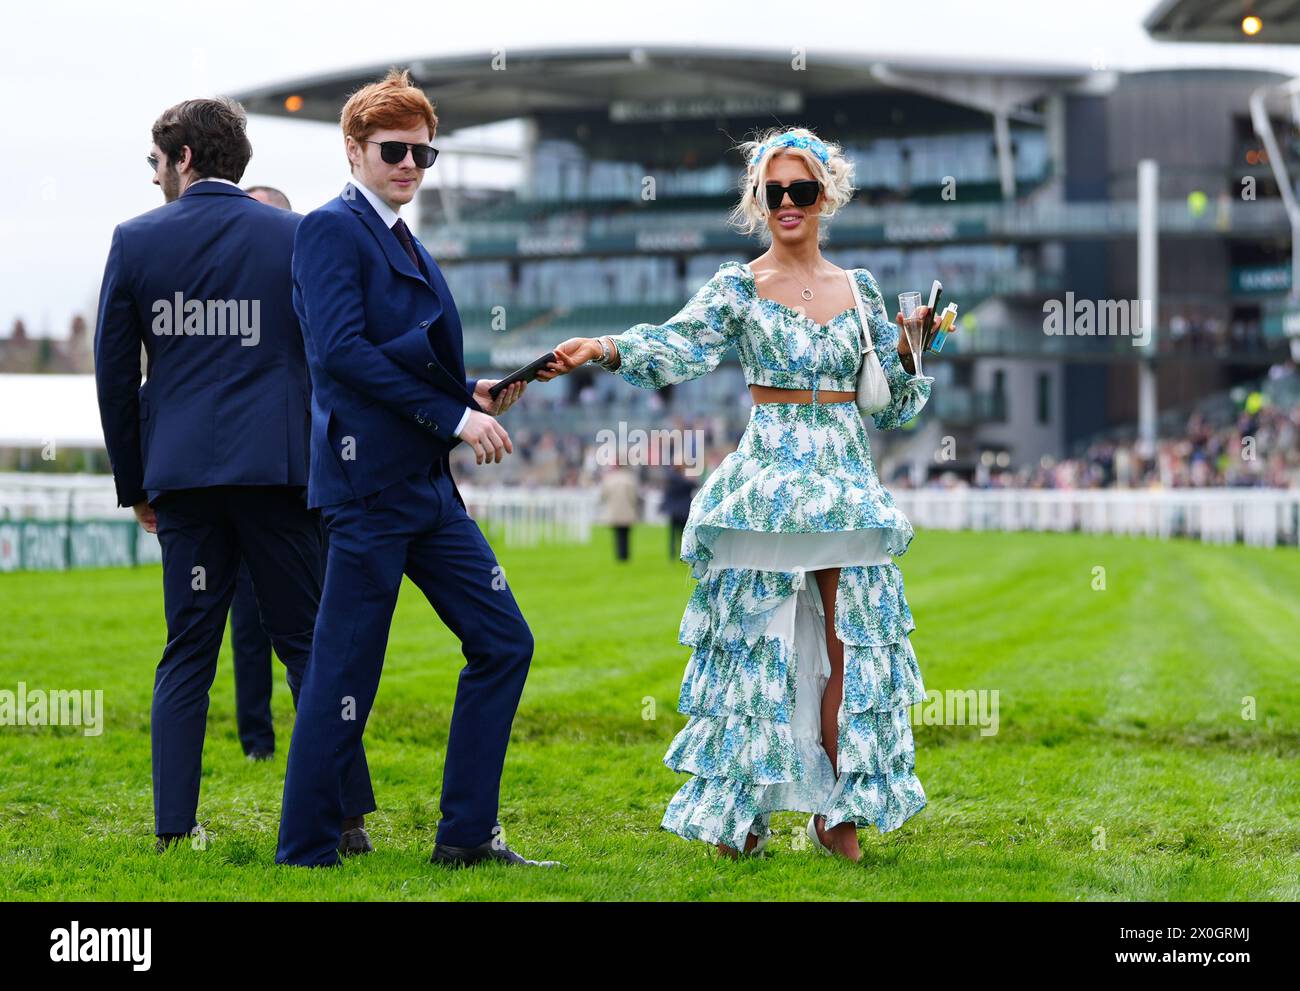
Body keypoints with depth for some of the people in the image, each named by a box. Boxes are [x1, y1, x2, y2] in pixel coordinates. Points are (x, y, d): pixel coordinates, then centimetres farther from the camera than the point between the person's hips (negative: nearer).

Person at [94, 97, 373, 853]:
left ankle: (174, 825, 3)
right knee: (309, 645, 4)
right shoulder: (295, 237, 4)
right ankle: (344, 812, 0)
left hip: (182, 474, 1)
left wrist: (134, 482, 15)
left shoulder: (136, 241, 5)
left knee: (188, 653, 6)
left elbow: (114, 372, 7)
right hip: (277, 469, -1)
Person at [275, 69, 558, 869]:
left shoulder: (408, 246, 20)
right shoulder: (331, 230, -7)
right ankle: (305, 854, 6)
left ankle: (467, 833, 13)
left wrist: (477, 397, 3)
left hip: (428, 481, 9)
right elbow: (341, 352, -19)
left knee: (505, 642, 7)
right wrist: (453, 416, -18)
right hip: (369, 479, -9)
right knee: (347, 672, -4)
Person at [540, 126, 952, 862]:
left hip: (847, 486, 3)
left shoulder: (860, 290, 10)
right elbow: (676, 346, -18)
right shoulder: (739, 288, 0)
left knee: (851, 646, 1)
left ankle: (837, 811, 11)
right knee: (759, 647, -3)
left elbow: (892, 405, 16)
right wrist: (602, 349, -35)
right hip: (768, 484, -3)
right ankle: (744, 816, 5)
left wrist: (909, 350, -3)